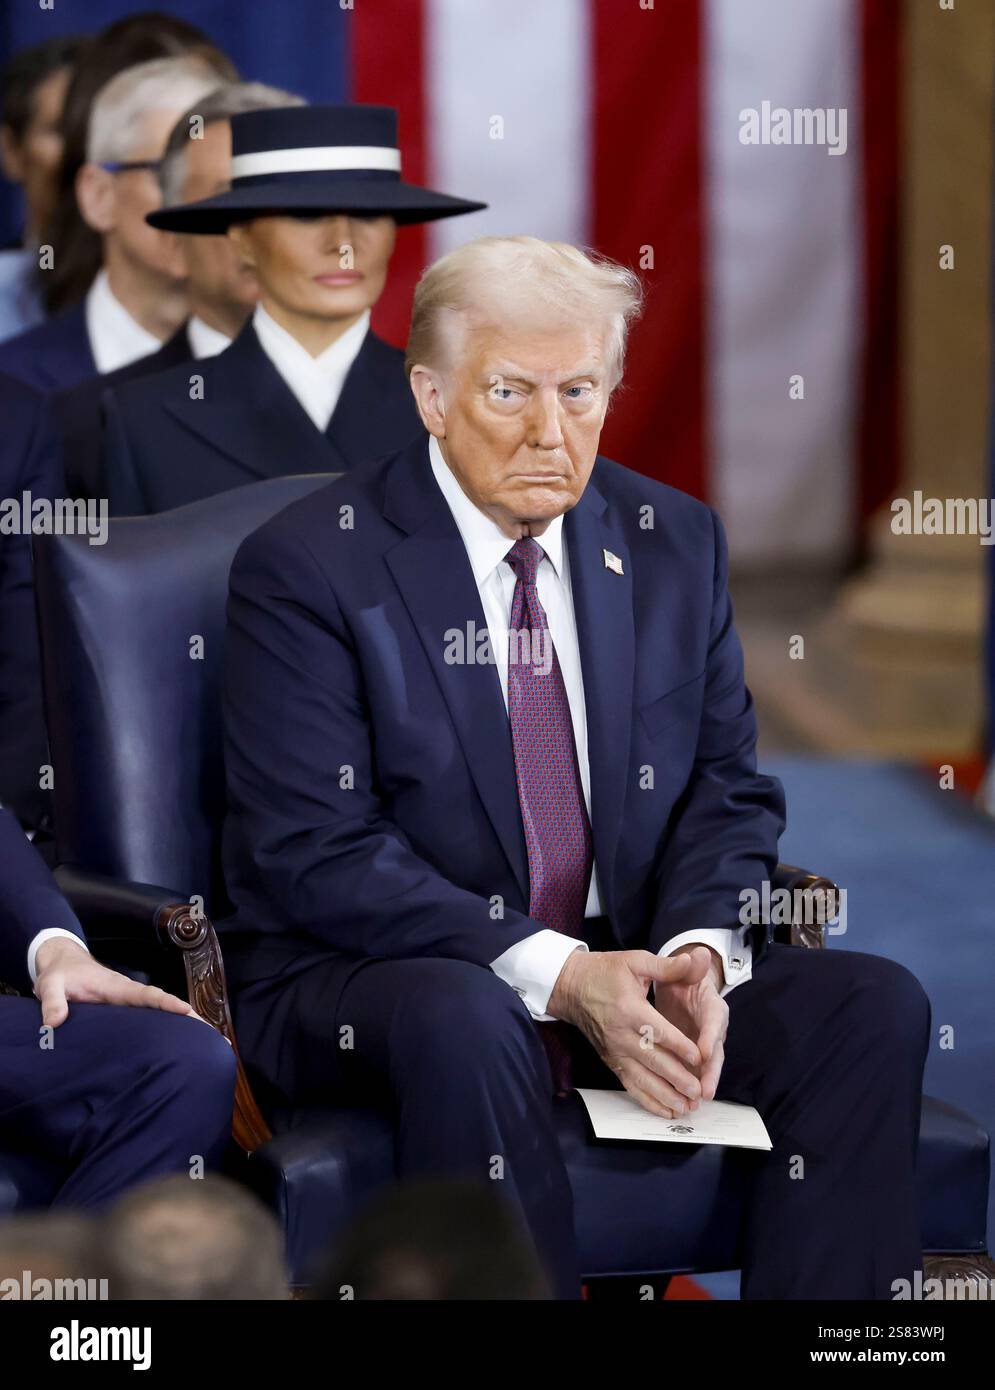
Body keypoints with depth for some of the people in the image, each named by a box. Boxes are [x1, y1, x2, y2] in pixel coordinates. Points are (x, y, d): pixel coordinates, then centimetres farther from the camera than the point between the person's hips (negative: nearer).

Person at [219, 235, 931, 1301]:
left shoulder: (674, 543, 10)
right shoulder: (309, 566, -7)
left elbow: (729, 787, 9)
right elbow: (313, 853, -15)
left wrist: (701, 946, -15)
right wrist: (555, 974, -25)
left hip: (630, 972, 5)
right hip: (368, 985, -5)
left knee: (873, 1003, -18)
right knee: (460, 1016, -39)